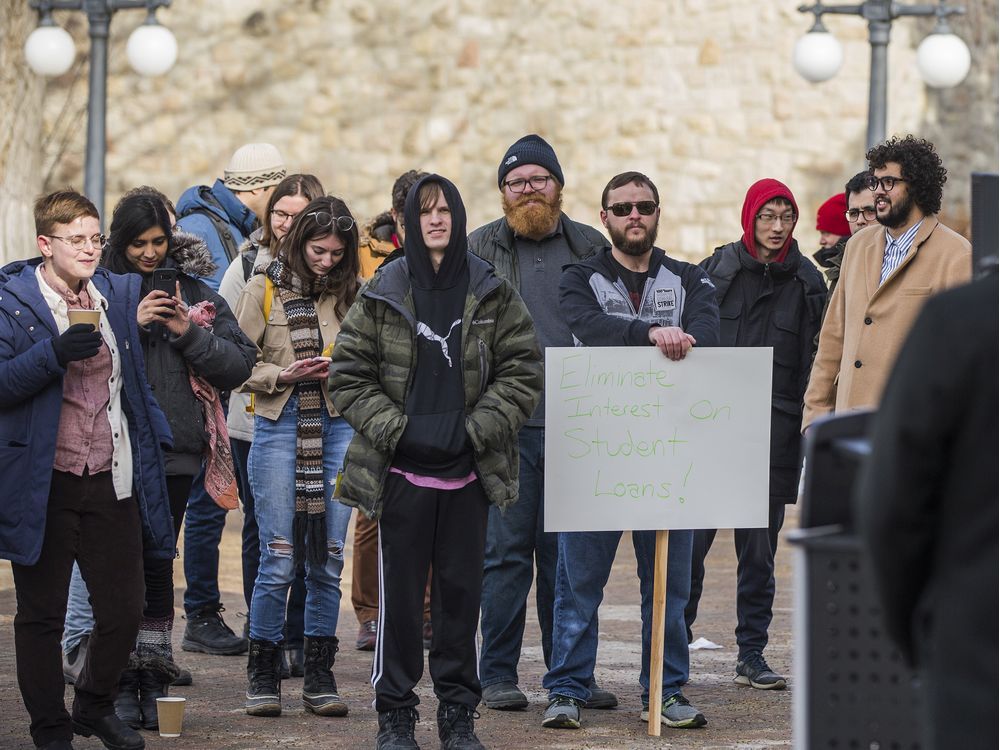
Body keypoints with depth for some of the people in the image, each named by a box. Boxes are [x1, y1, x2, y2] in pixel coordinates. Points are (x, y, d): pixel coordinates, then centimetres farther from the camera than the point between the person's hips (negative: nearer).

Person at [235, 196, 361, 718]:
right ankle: (262, 675, 7)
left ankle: (319, 676, 11)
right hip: (279, 425, -2)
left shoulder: (353, 294, 9)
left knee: (328, 558, 3)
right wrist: (282, 375, -13)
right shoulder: (264, 289, 3)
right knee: (279, 558, -5)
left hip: (338, 425, 2)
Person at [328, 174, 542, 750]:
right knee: (400, 593, 1)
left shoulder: (493, 294, 4)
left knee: (462, 591, 5)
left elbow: (524, 372, 3)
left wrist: (479, 429, -8)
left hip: (469, 469, 1)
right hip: (402, 467, -1)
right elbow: (349, 373, 3)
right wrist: (390, 428, -9)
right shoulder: (383, 295, 2)